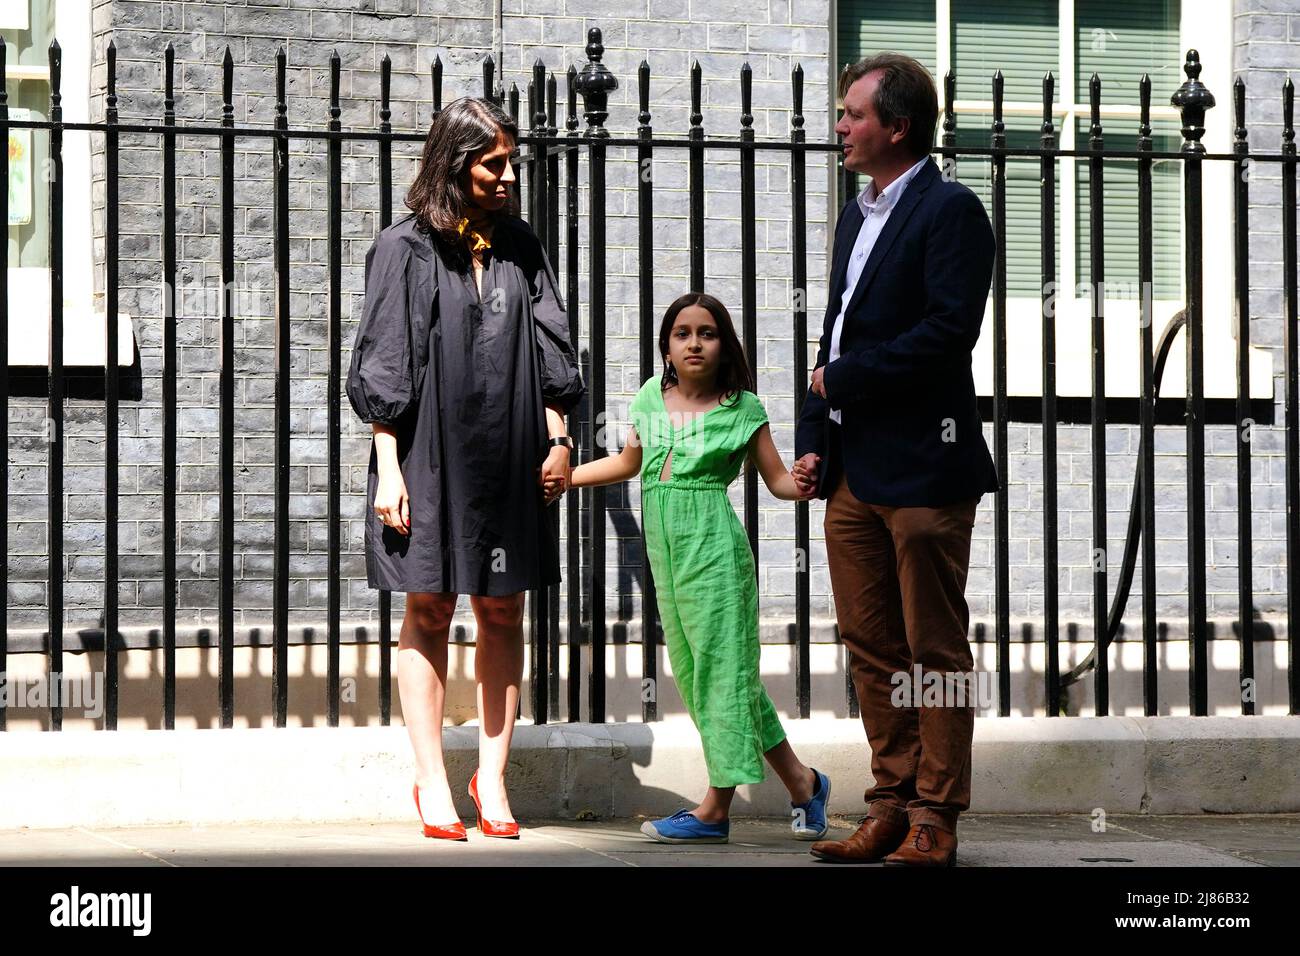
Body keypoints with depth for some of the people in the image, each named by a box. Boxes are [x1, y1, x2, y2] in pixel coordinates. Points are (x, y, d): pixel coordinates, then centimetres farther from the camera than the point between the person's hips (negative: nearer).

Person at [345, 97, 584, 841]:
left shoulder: (521, 248, 9)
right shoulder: (406, 249, -4)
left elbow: (550, 347, 13)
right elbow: (385, 367, -6)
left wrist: (558, 438, 6)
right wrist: (387, 469, -10)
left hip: (507, 458, 4)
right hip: (430, 454, -4)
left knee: (502, 613, 5)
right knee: (430, 611, 1)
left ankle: (493, 776, 13)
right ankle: (433, 782, 6)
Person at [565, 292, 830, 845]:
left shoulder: (741, 410, -2)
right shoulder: (651, 399, 11)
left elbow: (777, 480, 2)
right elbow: (628, 463, 27)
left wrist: (804, 484, -20)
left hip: (712, 536, -6)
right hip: (663, 542, 6)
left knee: (720, 663, -5)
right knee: (693, 669, 7)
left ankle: (716, 808, -1)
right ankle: (801, 783, 14)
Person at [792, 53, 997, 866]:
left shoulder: (951, 211, -7)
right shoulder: (859, 216, 19)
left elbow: (949, 331, -18)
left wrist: (844, 378, -11)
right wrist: (813, 440, 11)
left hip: (922, 465, -9)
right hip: (853, 470, 9)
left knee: (935, 652, -2)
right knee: (871, 647, 10)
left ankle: (934, 820, 2)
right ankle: (892, 807, 16)